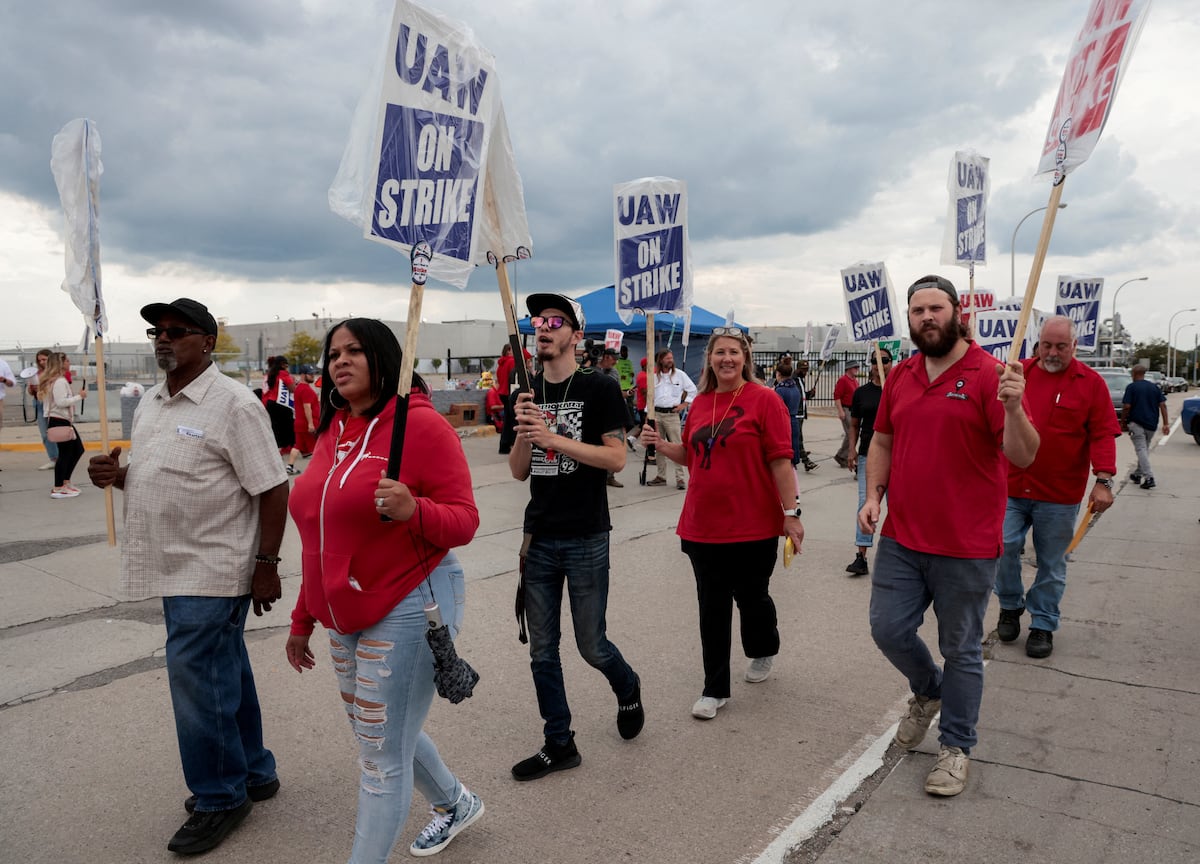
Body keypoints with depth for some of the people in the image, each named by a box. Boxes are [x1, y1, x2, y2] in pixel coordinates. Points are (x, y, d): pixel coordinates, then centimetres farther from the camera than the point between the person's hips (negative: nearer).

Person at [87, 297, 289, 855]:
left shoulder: (233, 404, -14)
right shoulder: (149, 404, 12)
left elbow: (273, 490, -17)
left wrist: (266, 564, -18)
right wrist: (116, 475, 0)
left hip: (213, 569, -8)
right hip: (177, 567, 8)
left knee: (196, 678, -4)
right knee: (224, 673, 17)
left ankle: (219, 798, 15)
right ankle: (252, 773, 33)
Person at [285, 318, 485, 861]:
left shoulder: (422, 425, -13)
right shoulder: (332, 433, 9)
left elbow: (463, 522, -14)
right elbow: (323, 539, 16)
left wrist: (413, 511, -34)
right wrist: (303, 620, 18)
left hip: (406, 610, -8)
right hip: (344, 616, 9)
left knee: (382, 758, 0)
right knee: (382, 734, 23)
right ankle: (456, 803, 48)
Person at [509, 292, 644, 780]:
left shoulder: (600, 389, -6)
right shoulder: (529, 395, 9)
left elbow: (616, 458, -12)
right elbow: (519, 471, 8)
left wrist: (554, 438, -19)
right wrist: (524, 431, -11)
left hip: (586, 539, -5)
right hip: (539, 538, 5)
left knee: (591, 645, 5)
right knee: (542, 650, 9)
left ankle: (627, 689, 38)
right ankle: (559, 744, 25)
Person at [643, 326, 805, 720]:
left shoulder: (764, 400, -8)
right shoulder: (700, 403, 8)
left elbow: (780, 460, -11)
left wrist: (791, 512, -13)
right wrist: (662, 445, 1)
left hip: (753, 525, -4)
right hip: (703, 525, 4)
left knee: (751, 597, 13)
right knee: (712, 607, 8)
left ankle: (764, 651, 45)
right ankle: (714, 689, 20)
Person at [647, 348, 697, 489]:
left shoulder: (679, 374, 2)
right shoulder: (654, 377, 10)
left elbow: (692, 390, 6)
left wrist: (684, 404, -1)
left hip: (672, 414, -4)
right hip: (657, 414, 4)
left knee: (677, 446, -8)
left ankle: (680, 478, -6)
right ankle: (661, 476, 18)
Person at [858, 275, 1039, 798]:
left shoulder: (988, 375, -11)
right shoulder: (900, 376, 7)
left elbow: (1023, 456, -17)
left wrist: (1013, 408, -35)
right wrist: (873, 494, 3)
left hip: (966, 548, -5)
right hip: (902, 540, 5)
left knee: (961, 650, 9)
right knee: (888, 629, 11)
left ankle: (956, 746, 28)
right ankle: (928, 691, 42)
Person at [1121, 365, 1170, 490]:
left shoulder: (1132, 387, -6)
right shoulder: (1154, 387, 10)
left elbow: (1126, 406, -12)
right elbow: (1163, 405, 4)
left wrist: (1123, 422, -1)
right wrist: (1166, 423, 4)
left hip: (1136, 423, -6)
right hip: (1151, 424, 6)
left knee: (1141, 449, -8)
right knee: (1145, 449, 19)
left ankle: (1149, 477, -19)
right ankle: (1138, 474, 29)